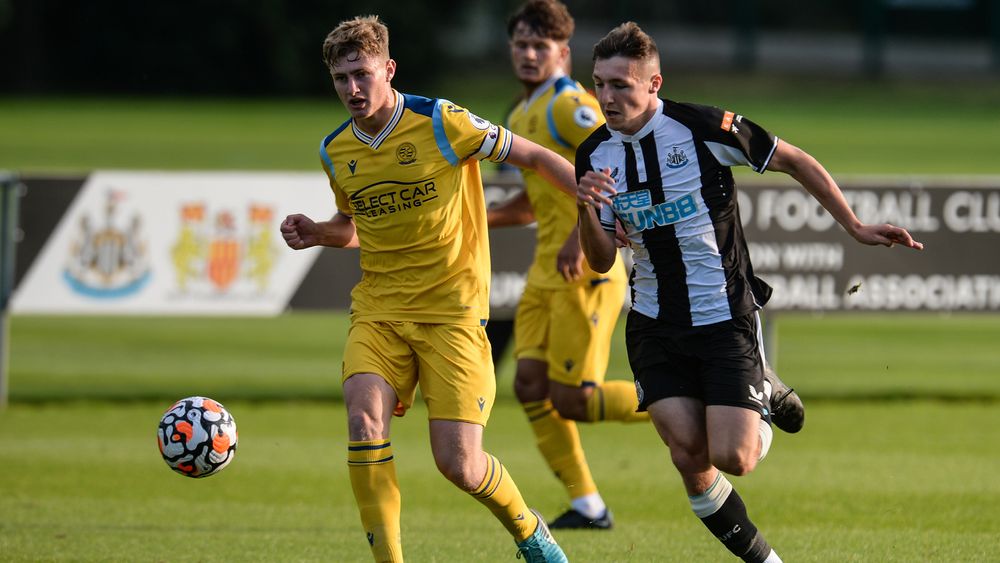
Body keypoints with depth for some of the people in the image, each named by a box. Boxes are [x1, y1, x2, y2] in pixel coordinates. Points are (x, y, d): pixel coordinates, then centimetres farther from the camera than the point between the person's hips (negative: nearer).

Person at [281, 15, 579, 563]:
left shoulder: (440, 122, -10)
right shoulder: (335, 151, 7)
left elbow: (535, 157, -3)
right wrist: (314, 233, 4)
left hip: (453, 308, -4)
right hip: (378, 311, 4)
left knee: (458, 463, -10)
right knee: (365, 422, -23)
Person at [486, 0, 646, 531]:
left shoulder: (568, 106, -12)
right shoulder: (520, 117, 18)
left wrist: (581, 237, -28)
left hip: (585, 272, -9)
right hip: (546, 273, 9)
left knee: (571, 401, -10)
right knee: (530, 384, -2)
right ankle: (587, 505, 3)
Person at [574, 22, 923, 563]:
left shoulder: (703, 127, -15)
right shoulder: (594, 155, -1)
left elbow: (796, 162, -2)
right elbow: (601, 261, 2)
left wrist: (855, 228, -1)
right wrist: (587, 211, -18)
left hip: (725, 316, -4)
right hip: (655, 327, 4)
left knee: (732, 457, -13)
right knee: (689, 456, -10)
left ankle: (764, 402, 22)